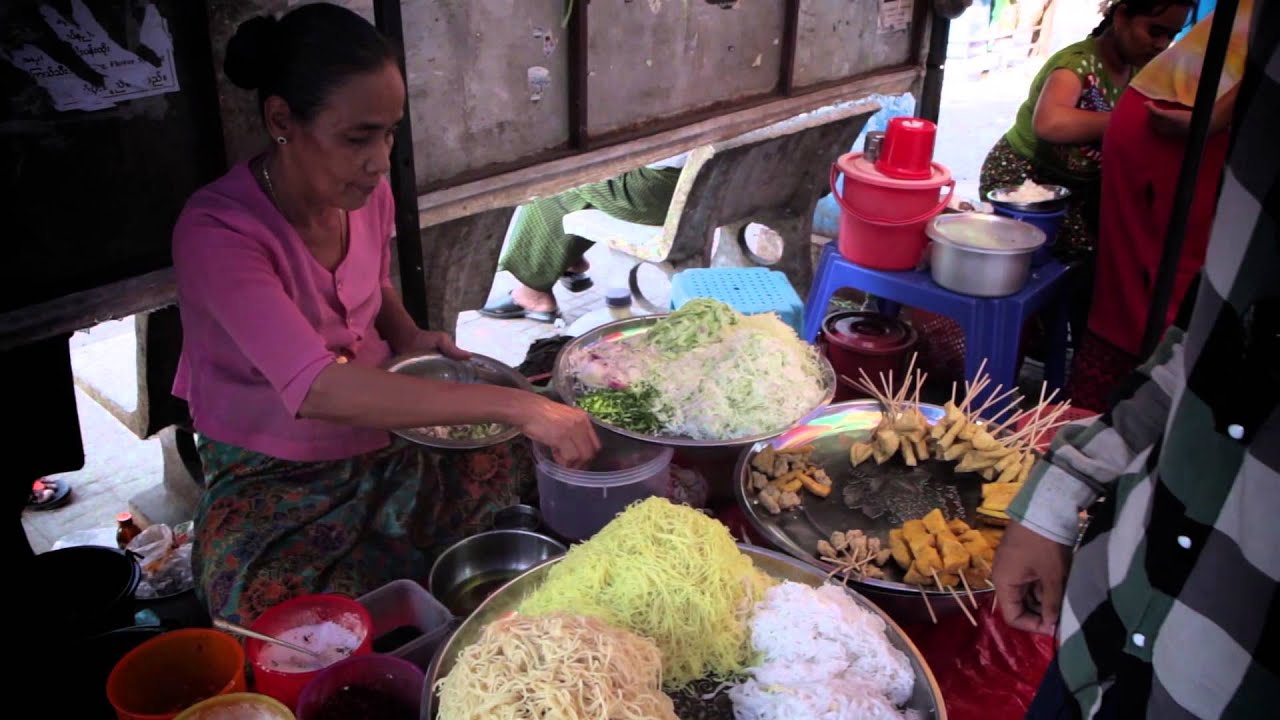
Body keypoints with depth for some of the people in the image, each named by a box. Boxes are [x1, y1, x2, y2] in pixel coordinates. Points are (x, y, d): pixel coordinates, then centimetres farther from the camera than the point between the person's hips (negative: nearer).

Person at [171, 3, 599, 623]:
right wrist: (512, 404, -43)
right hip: (273, 486, -6)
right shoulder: (216, 232, -26)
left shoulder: (367, 194, -4)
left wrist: (412, 339, -4)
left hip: (383, 449, 6)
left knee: (539, 471, -12)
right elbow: (317, 388, -38)